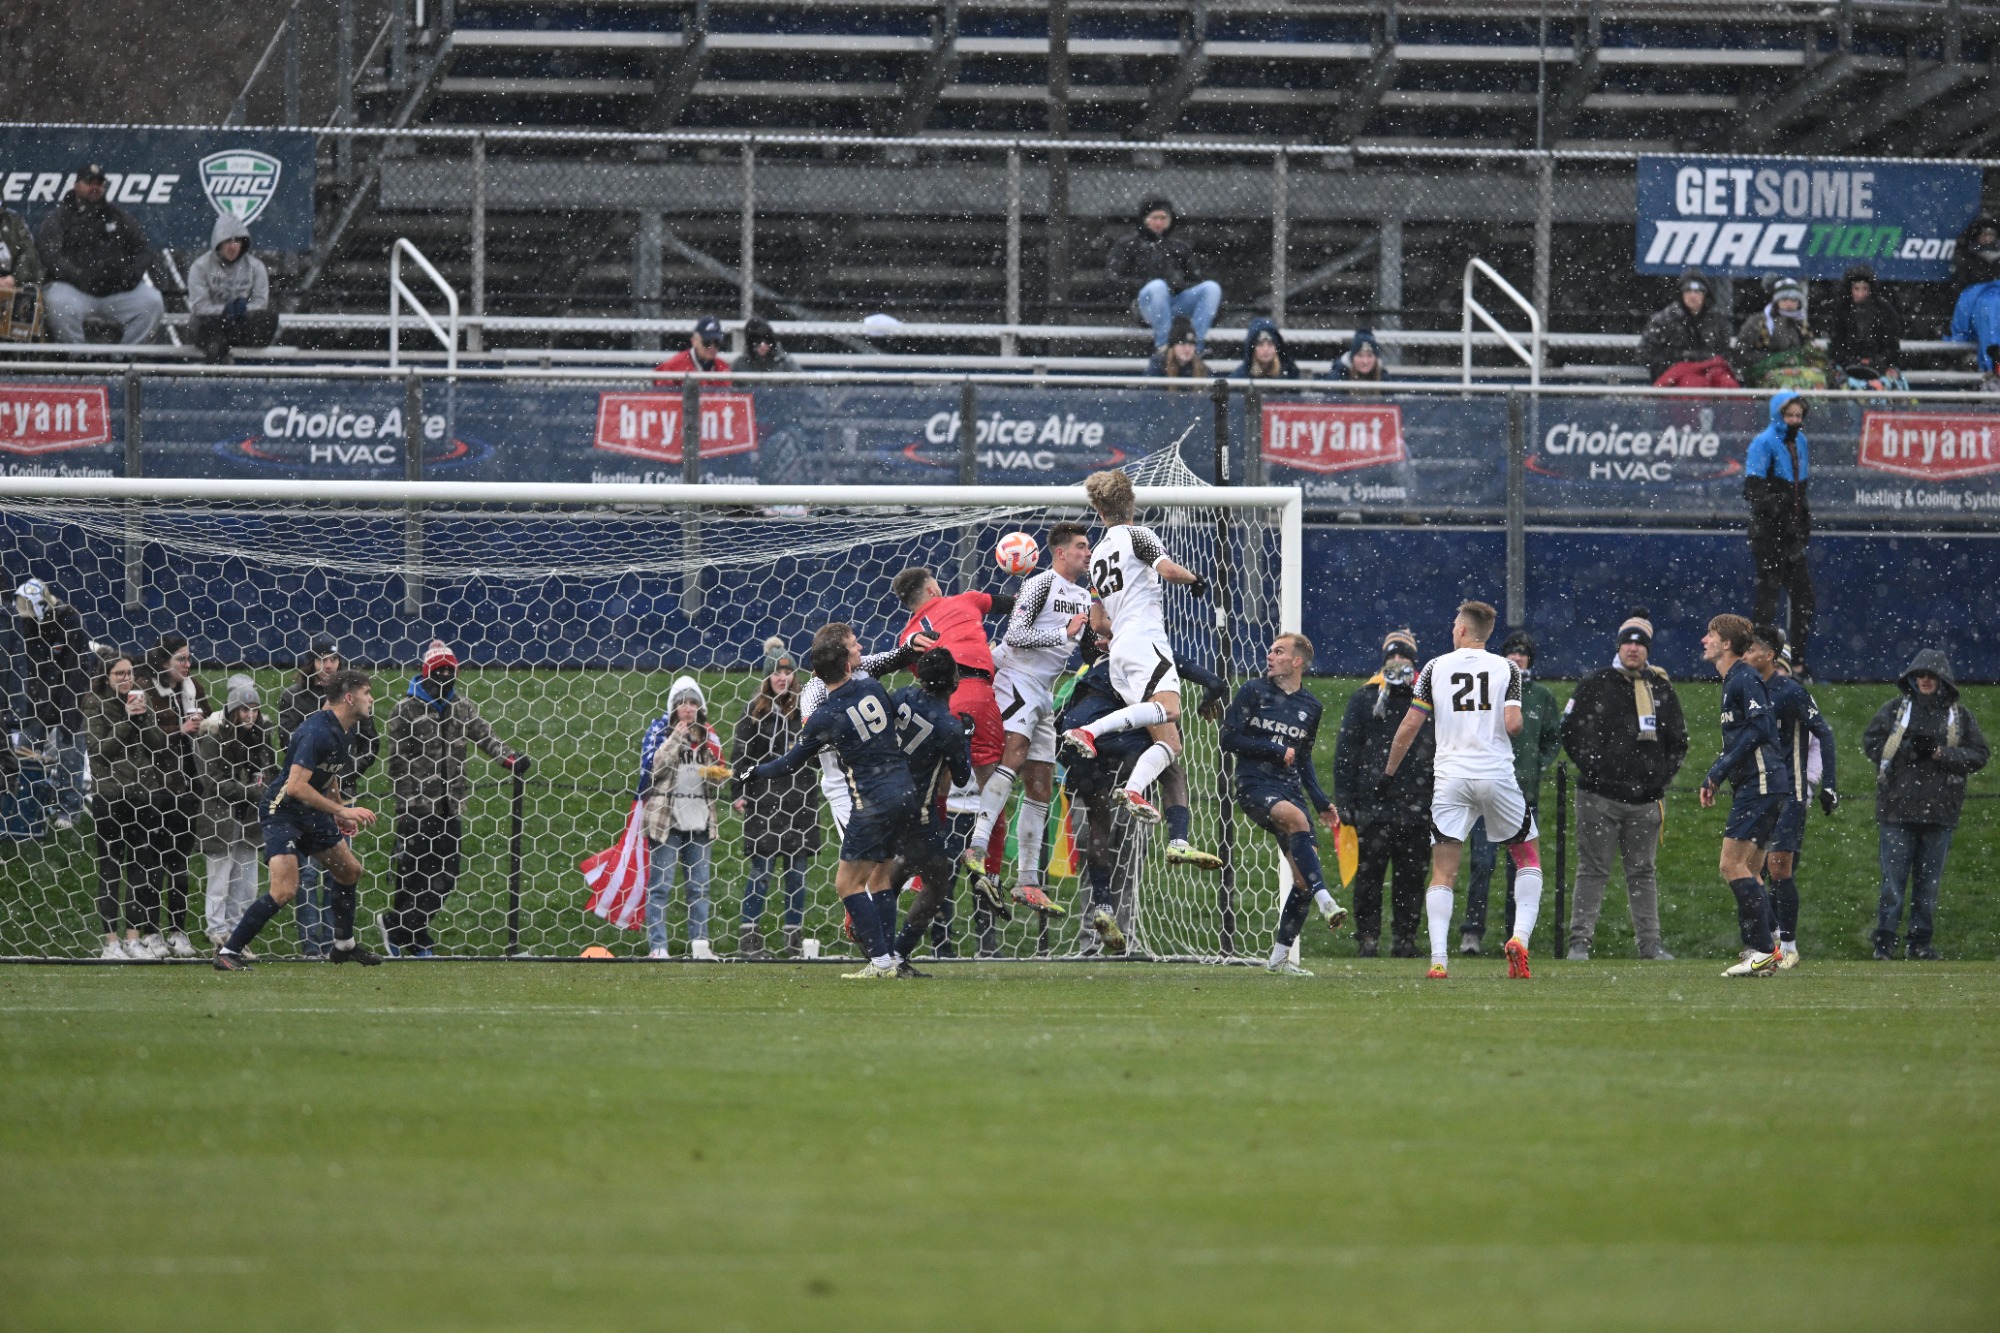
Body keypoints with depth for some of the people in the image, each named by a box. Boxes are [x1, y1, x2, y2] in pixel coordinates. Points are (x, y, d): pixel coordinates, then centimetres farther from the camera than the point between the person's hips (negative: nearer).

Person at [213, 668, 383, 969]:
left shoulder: (345, 730, 5)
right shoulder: (317, 732, -26)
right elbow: (296, 786, -32)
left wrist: (341, 812, 19)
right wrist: (341, 810, -29)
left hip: (312, 812, 10)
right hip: (282, 810, -10)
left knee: (350, 870, 17)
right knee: (285, 889, -21)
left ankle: (344, 945, 36)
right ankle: (228, 952, -12)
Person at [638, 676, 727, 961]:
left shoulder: (708, 736, 13)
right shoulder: (659, 731, 1)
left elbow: (718, 781, 20)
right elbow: (651, 769, -12)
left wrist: (717, 774, -3)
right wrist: (675, 739, -13)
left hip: (700, 820, 4)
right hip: (666, 817, -4)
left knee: (700, 885, 6)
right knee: (660, 886, -5)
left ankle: (699, 945, 10)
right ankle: (658, 947, -5)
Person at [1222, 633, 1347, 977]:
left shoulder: (1310, 705, 16)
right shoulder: (1253, 692, 3)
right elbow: (1229, 740, -1)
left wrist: (1321, 802, 18)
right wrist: (1276, 750, -6)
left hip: (1290, 787, 5)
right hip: (1255, 785, -5)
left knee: (1304, 877, -6)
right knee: (1296, 818, -37)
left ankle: (1279, 957, 4)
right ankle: (1325, 901, -46)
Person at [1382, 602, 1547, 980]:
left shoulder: (1434, 668, 4)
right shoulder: (1506, 669, 1)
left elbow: (1409, 727, 1)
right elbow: (1512, 724, -11)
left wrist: (1388, 772, 12)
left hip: (1450, 779, 0)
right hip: (1497, 775, 0)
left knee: (1442, 874, 2)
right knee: (1528, 857, 17)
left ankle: (1438, 959, -12)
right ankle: (1520, 937, -2)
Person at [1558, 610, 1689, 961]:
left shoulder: (1661, 688, 11)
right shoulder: (1595, 684, 2)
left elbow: (1678, 739, 19)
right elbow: (1570, 730, 3)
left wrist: (1663, 775, 8)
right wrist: (1590, 766, -5)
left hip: (1646, 799, 3)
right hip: (1599, 796, -3)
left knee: (1644, 872, 7)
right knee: (1593, 870, -3)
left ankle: (1649, 941, 11)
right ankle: (1580, 941, 0)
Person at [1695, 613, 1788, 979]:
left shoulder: (1745, 678, -10)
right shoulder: (1732, 681, 21)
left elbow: (1760, 727, -20)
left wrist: (1720, 771, -17)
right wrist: (1713, 778, 19)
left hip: (1761, 783, -11)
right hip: (1754, 785, 11)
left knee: (1732, 865, -13)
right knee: (1746, 871, 11)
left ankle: (1761, 951, -14)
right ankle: (1760, 951, 10)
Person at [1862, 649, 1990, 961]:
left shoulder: (1960, 717, 8)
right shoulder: (1895, 710, 7)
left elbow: (1979, 756, 3)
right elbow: (1871, 743, 3)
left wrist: (1940, 753, -10)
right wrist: (1908, 749, -11)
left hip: (1939, 812, 1)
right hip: (1896, 807, -1)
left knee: (1929, 880, 5)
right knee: (1893, 877, -3)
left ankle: (1922, 941, 13)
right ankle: (1885, 940, 2)